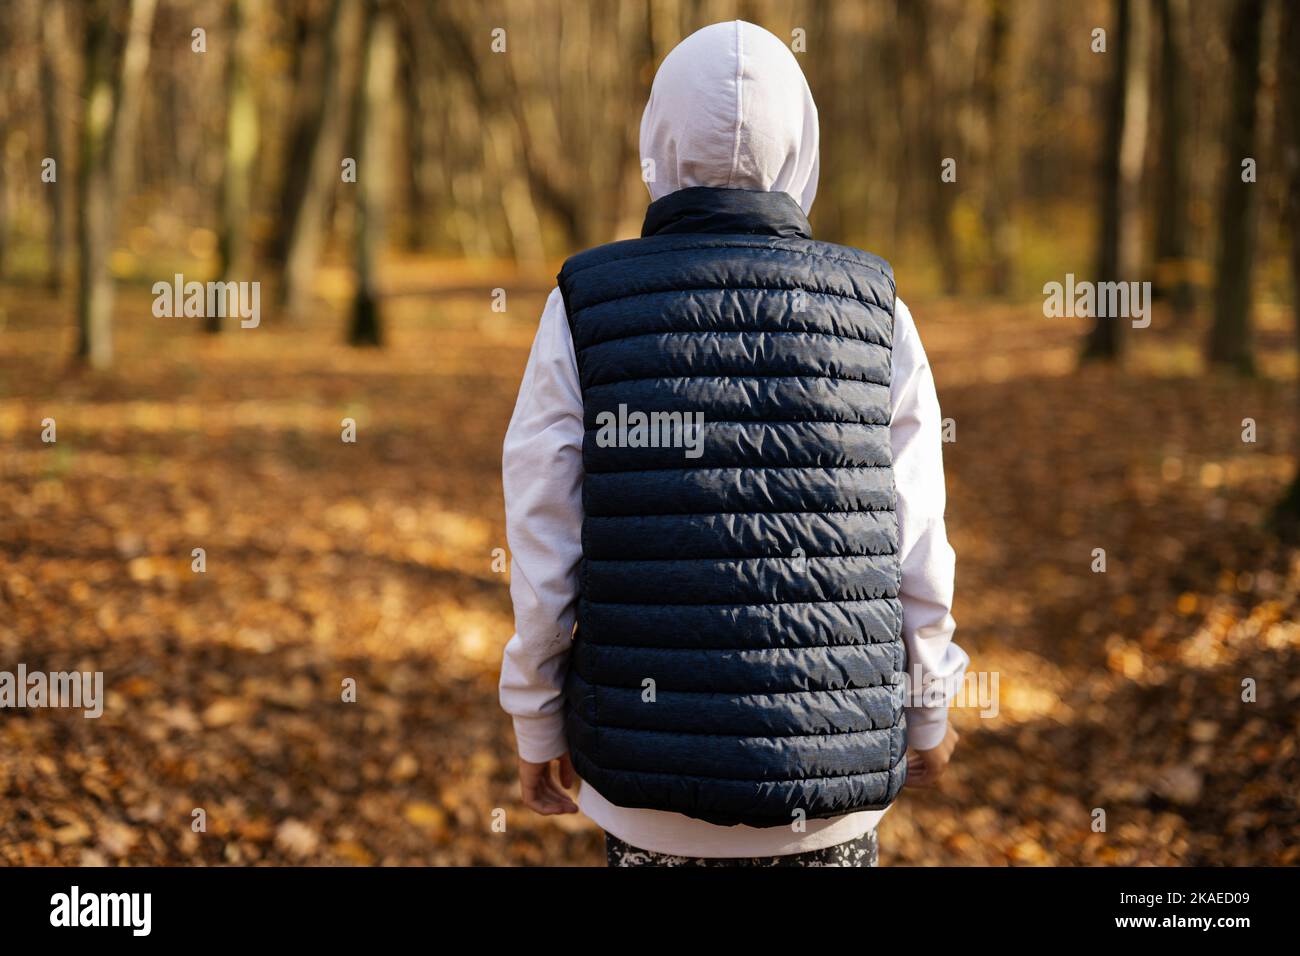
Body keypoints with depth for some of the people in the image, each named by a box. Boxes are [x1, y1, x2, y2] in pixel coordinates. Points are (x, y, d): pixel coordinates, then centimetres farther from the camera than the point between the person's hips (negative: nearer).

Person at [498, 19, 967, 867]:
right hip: (836, 782, 1)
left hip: (652, 790, 0)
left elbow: (546, 555, -4)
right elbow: (915, 554, 0)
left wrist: (539, 724, 9)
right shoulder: (876, 314, -2)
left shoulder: (586, 313, -5)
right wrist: (929, 711, 15)